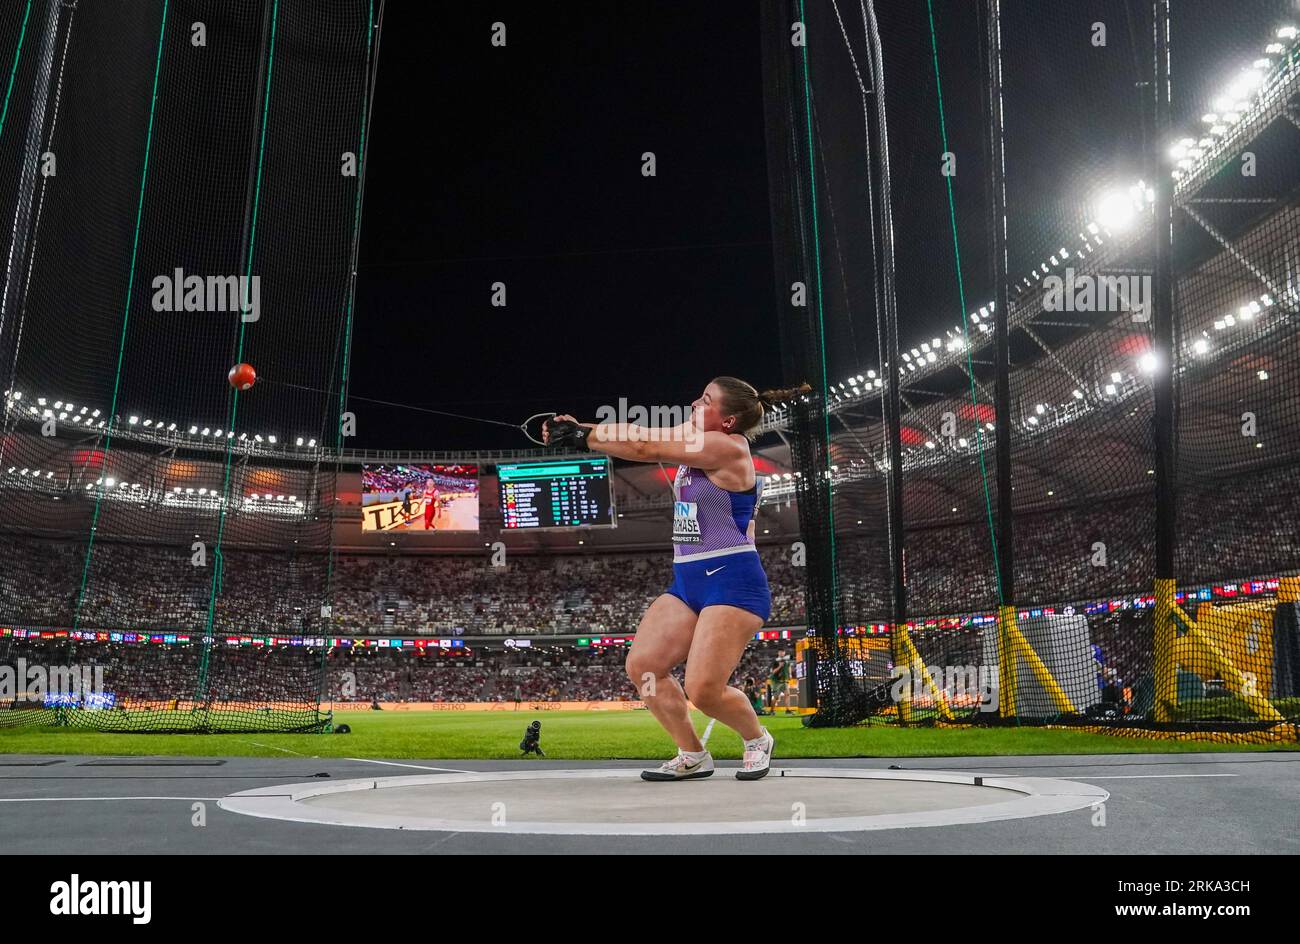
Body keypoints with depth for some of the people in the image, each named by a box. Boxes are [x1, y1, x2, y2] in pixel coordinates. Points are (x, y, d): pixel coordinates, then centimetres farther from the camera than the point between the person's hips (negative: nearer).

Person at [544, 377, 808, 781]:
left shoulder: (727, 446, -15)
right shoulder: (694, 440, 11)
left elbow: (645, 448, -16)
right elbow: (644, 438, 3)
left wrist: (583, 437, -10)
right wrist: (579, 428, -9)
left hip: (731, 581, -9)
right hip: (688, 581, 9)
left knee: (703, 689, -14)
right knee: (642, 665, 1)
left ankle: (758, 739, 18)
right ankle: (693, 757, 15)